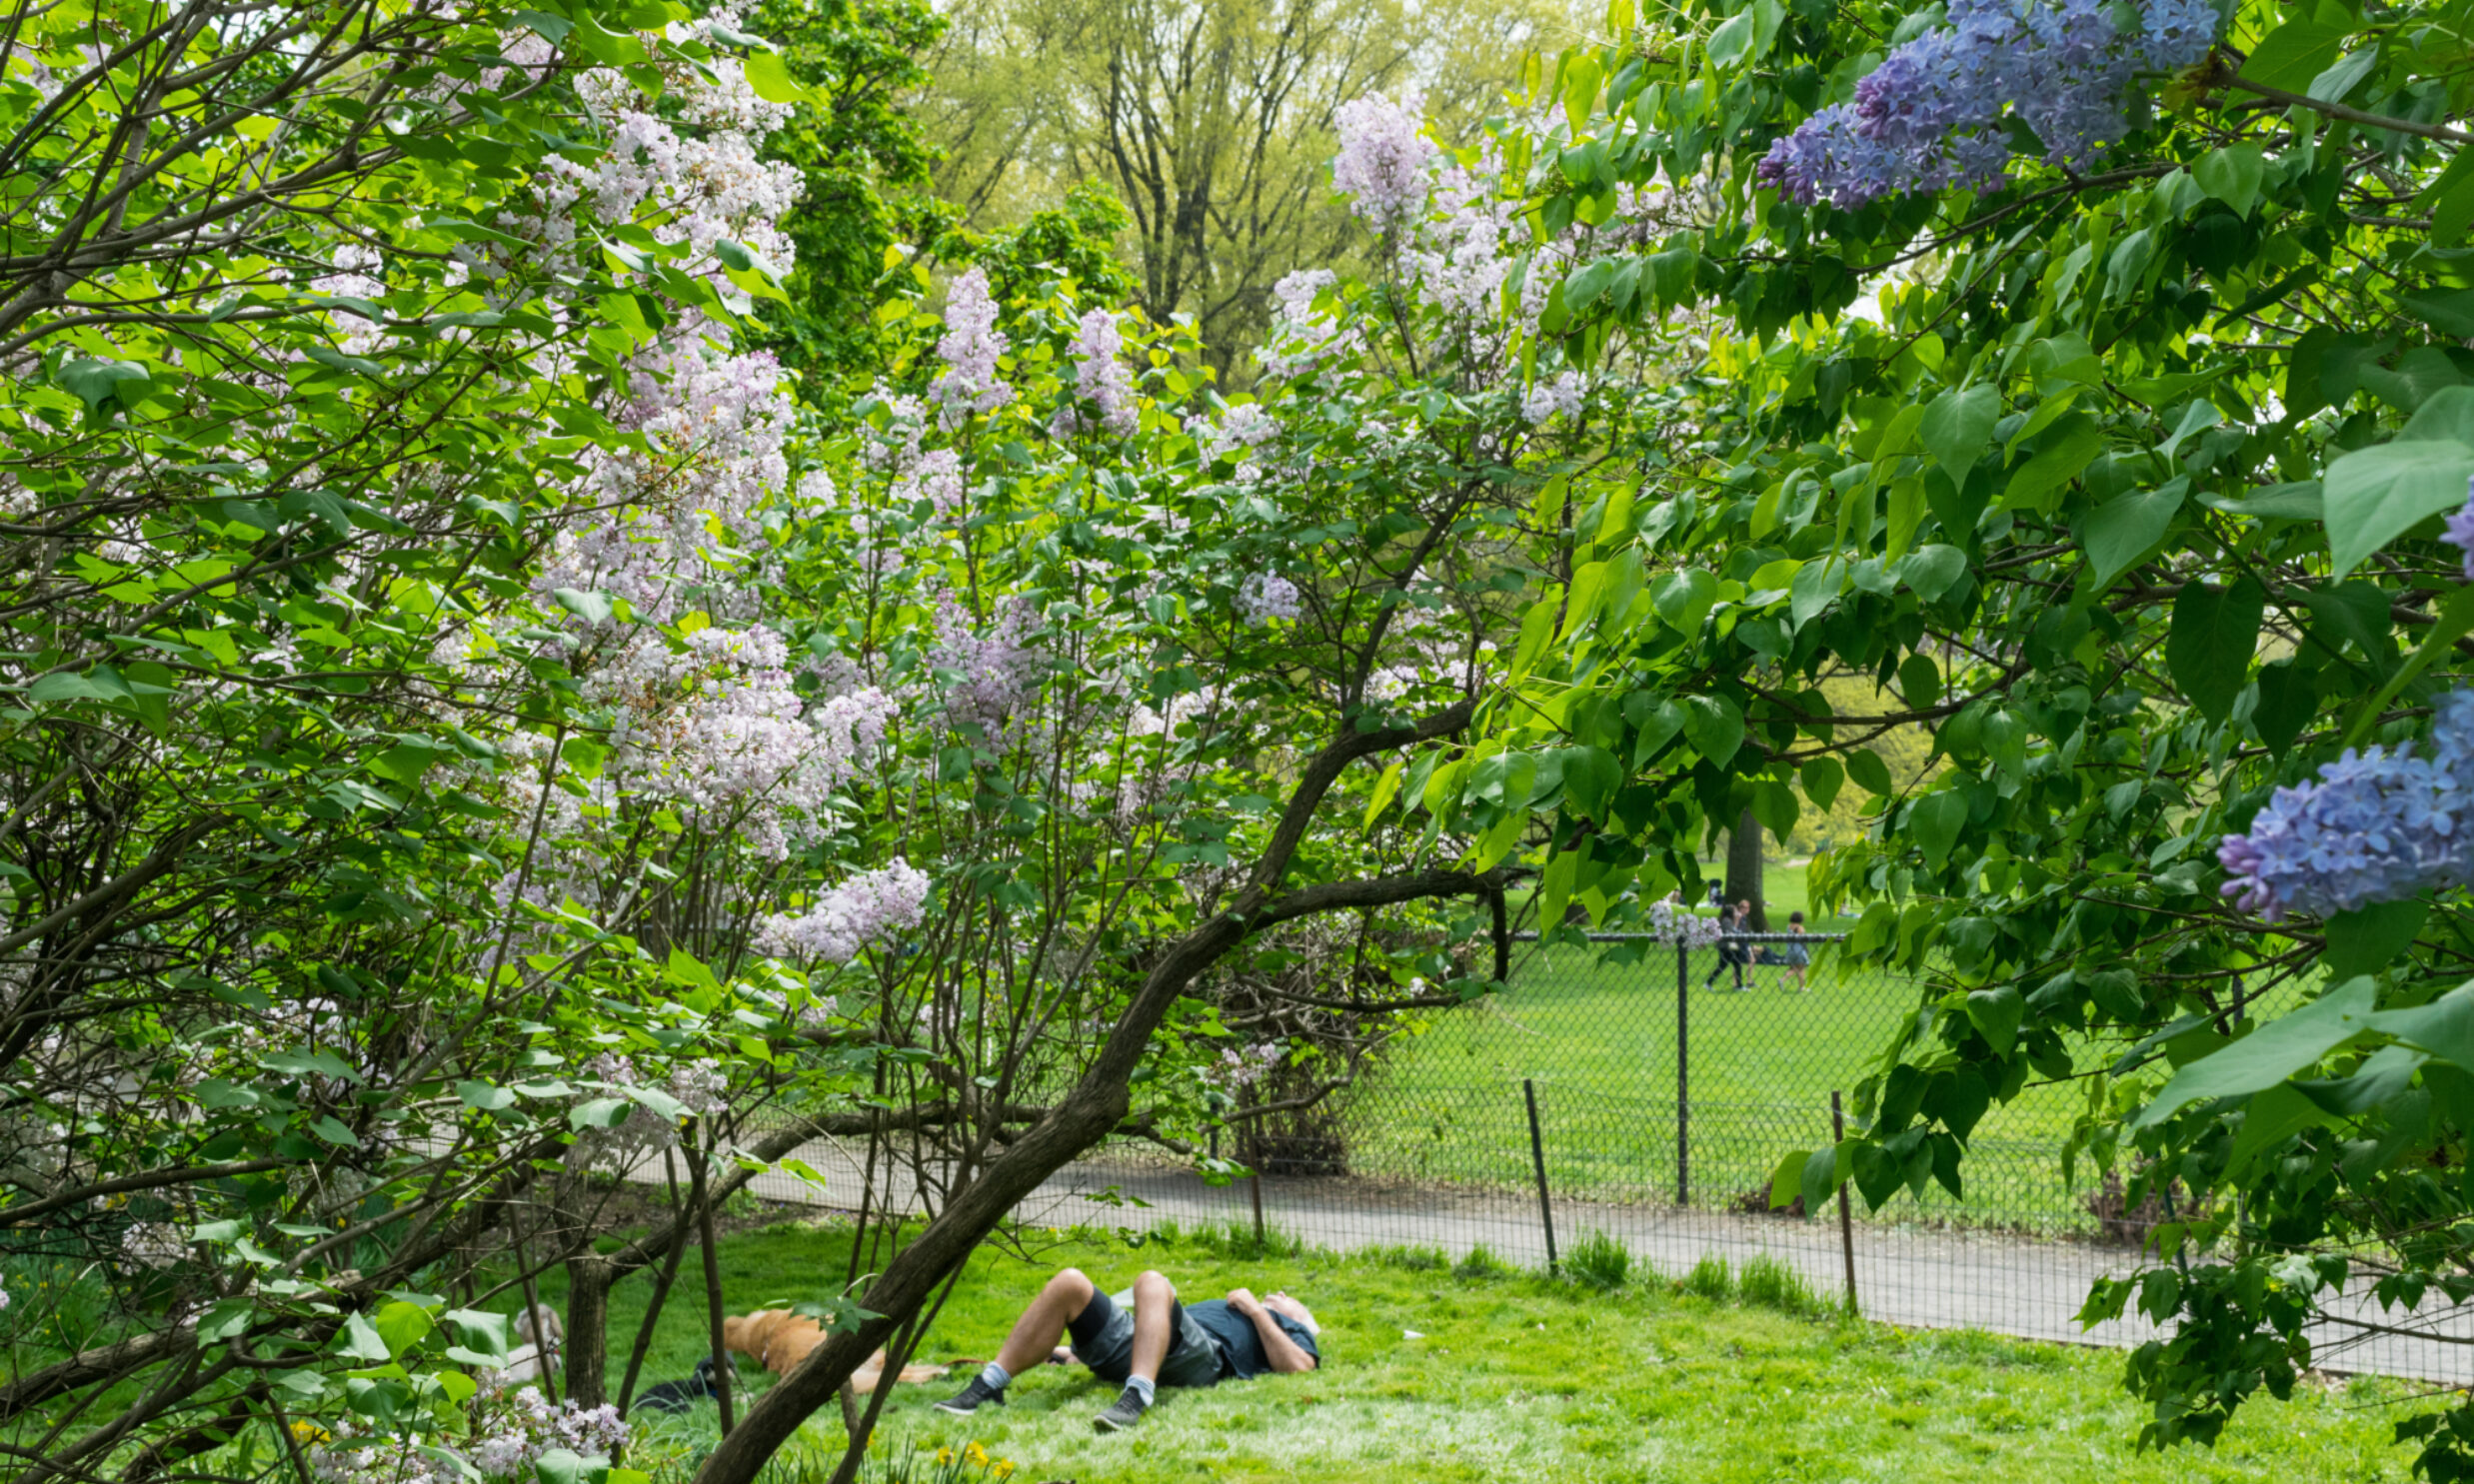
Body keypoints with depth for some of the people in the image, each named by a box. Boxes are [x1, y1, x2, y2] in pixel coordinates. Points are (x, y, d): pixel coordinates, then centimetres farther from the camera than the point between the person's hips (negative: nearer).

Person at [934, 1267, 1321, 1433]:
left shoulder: (1287, 1327, 29)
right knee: (1069, 1283, -18)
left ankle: (1137, 1397, -55)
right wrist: (1079, 1351, 26)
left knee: (1152, 1283, -35)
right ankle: (988, 1387, -27)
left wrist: (1257, 1311, 8)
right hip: (1130, 1346, 6)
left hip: (1199, 1357, -6)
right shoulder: (1221, 1308, 45)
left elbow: (1299, 1367, 4)